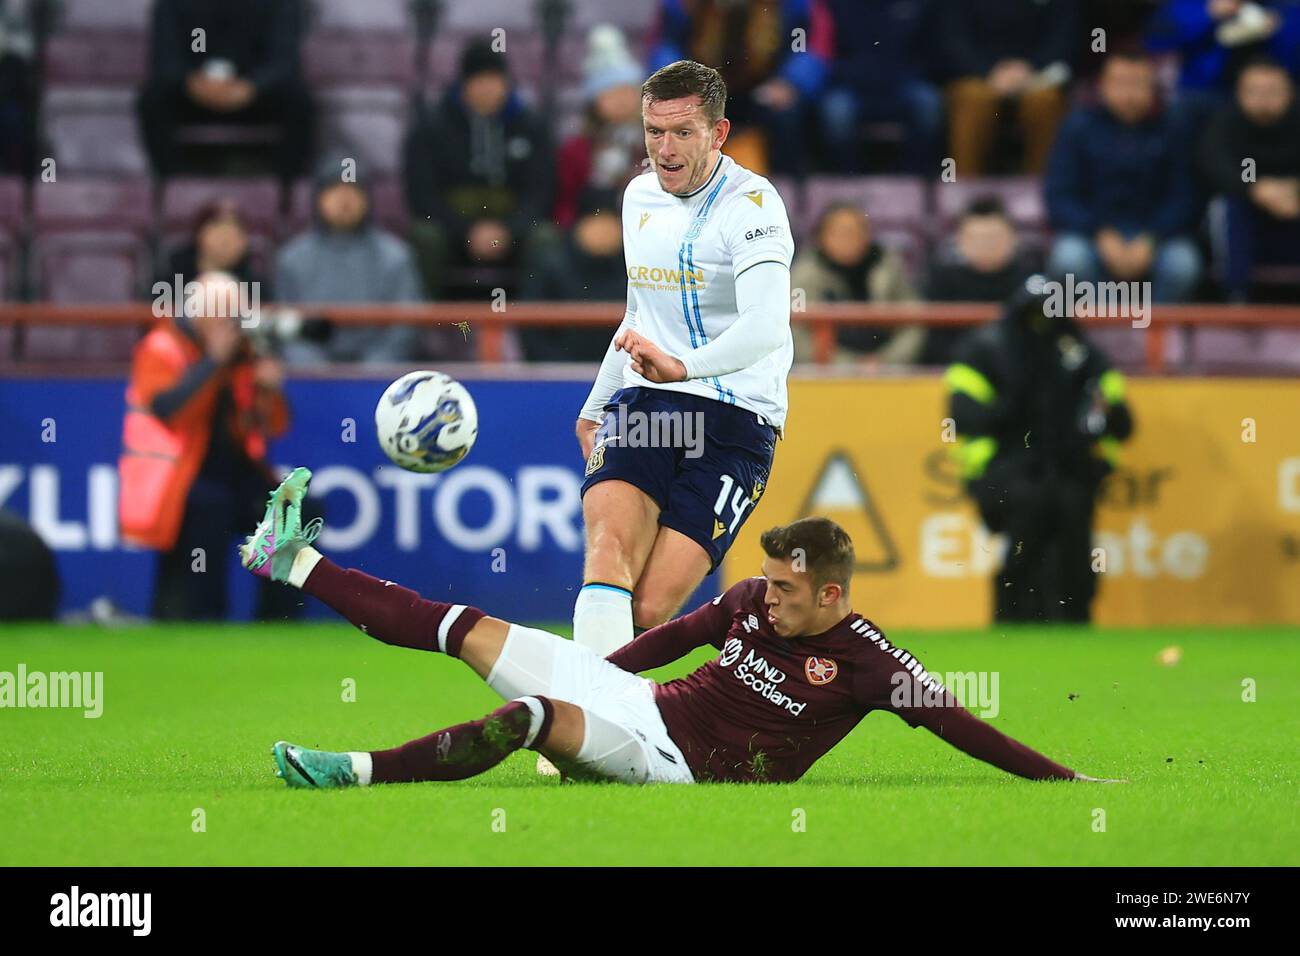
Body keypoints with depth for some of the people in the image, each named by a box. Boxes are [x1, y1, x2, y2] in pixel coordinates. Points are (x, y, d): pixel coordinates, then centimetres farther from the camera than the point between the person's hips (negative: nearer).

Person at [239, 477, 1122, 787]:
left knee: (541, 718, -32)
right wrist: (596, 668, 30)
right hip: (643, 699, 7)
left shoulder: (865, 662, -13)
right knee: (469, 630, 2)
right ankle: (296, 561, 5)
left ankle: (363, 771, -32)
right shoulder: (752, 601, 6)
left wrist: (1058, 778, -19)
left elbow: (953, 721, -14)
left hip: (685, 764, -7)